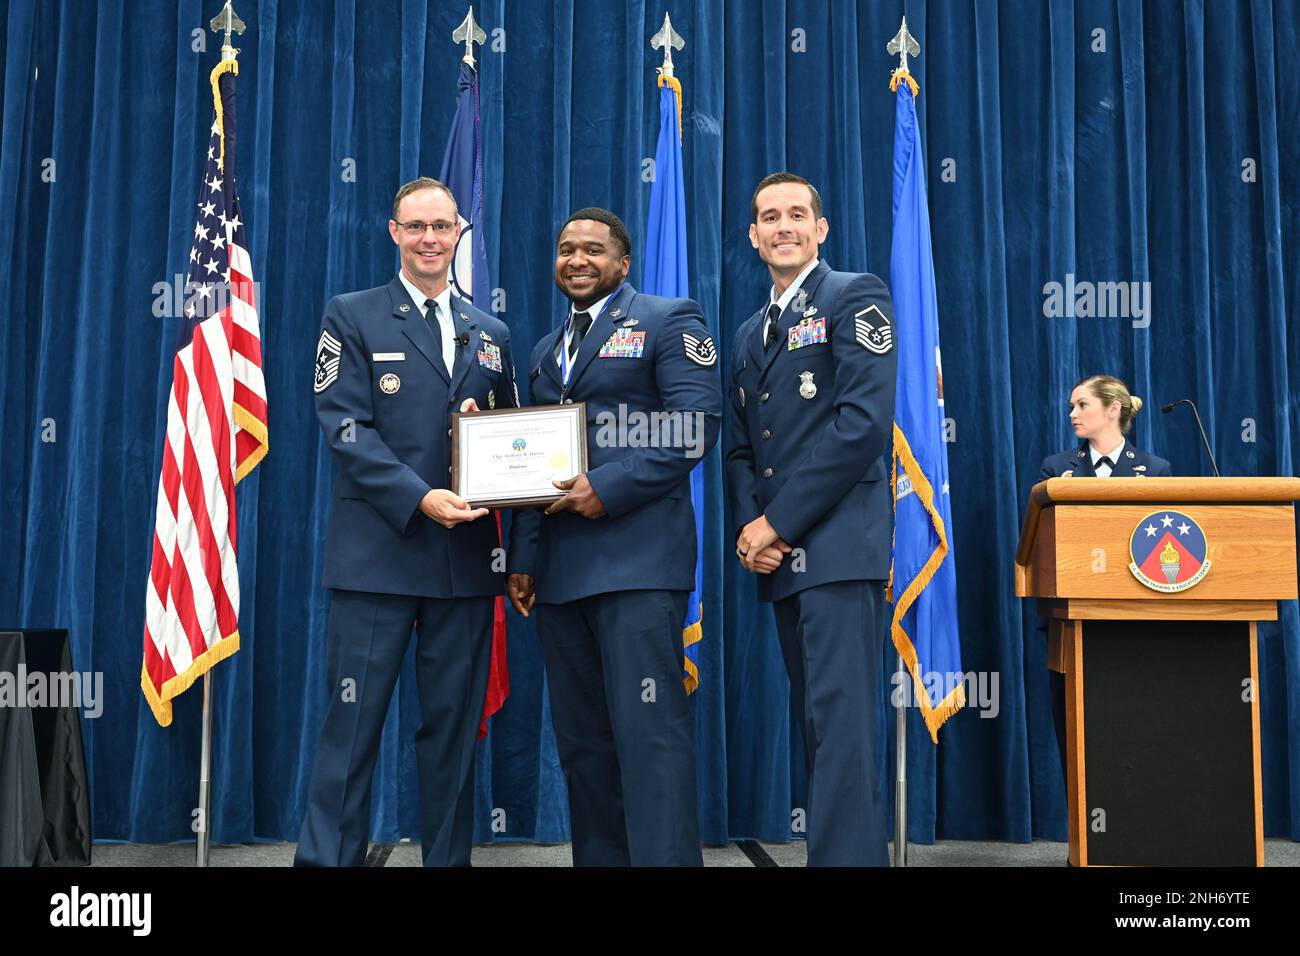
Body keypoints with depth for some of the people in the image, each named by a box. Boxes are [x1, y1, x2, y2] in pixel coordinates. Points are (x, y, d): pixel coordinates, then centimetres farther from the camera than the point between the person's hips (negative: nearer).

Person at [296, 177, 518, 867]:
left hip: (466, 555, 4)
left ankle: (449, 857, 19)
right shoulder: (352, 316, 4)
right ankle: (327, 857, 8)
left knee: (453, 727, 9)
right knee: (353, 723, -2)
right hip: (378, 548, -3)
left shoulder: (489, 334, 16)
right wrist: (420, 498, -17)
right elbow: (345, 427, -6)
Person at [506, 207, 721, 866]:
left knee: (649, 731, -10)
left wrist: (608, 487, -17)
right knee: (581, 738, 9)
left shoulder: (667, 320, 3)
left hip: (636, 558, -7)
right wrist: (523, 558, 14)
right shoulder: (546, 352, 23)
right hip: (558, 567, 7)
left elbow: (697, 423, -9)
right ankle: (598, 859, 18)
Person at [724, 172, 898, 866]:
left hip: (837, 544, -7)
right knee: (821, 724, 10)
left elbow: (865, 422, -12)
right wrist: (748, 528, -1)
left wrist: (779, 522, -12)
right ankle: (856, 847, 18)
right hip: (780, 556, 7)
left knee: (842, 723, -11)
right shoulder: (749, 333, 22)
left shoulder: (854, 297, 0)